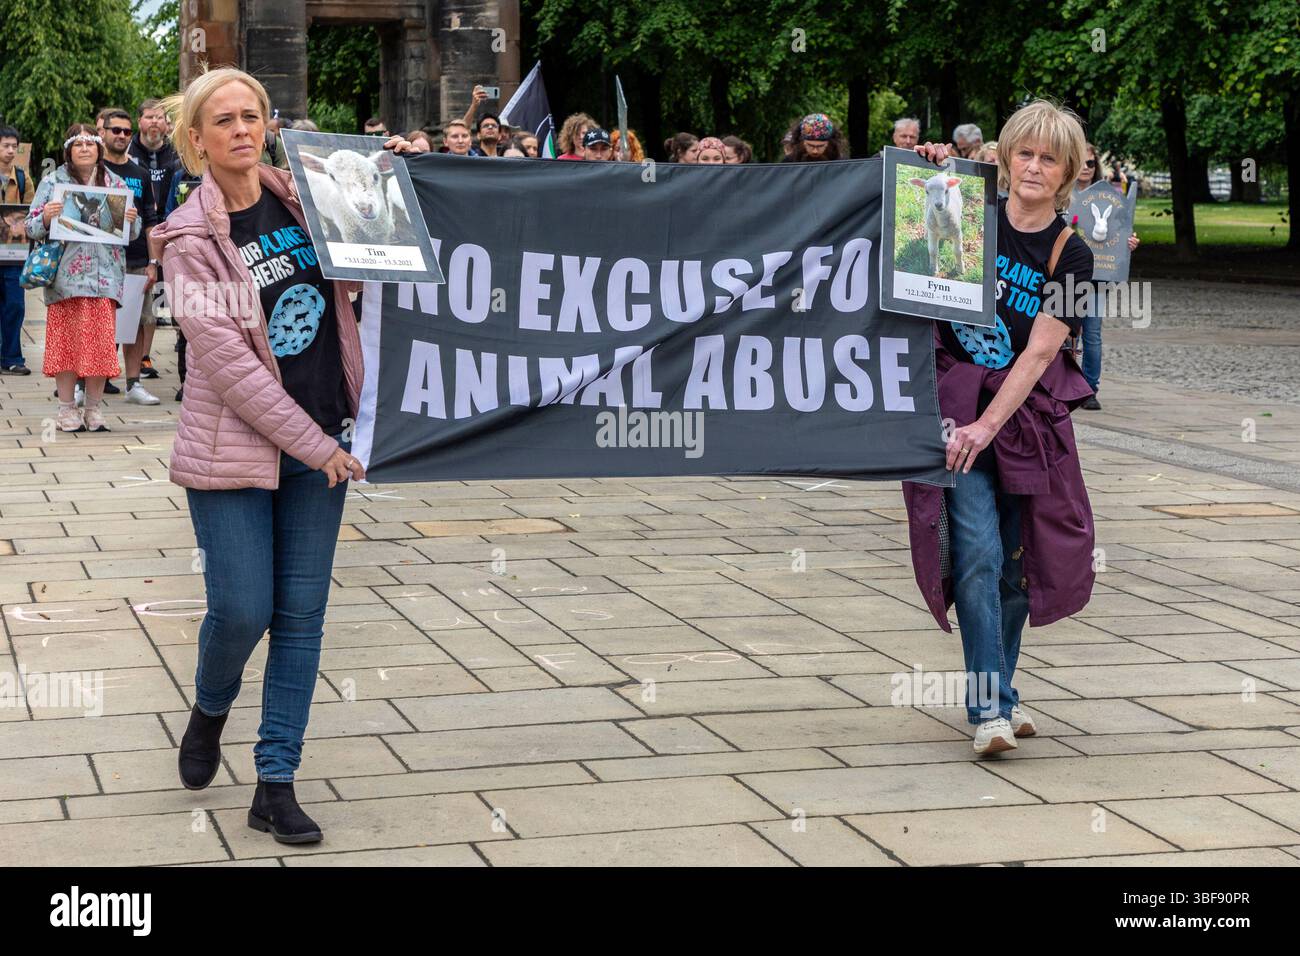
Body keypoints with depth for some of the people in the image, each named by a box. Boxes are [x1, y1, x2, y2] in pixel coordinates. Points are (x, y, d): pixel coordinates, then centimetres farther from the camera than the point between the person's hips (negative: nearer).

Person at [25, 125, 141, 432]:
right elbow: (31, 227, 3)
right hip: (65, 276, -2)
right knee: (66, 340, 0)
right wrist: (45, 217, -18)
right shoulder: (52, 182, 5)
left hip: (104, 276, 2)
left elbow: (131, 233, 15)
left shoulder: (116, 184, 11)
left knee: (102, 342, 0)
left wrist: (131, 220, -7)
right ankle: (67, 409, 10)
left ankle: (93, 409, 11)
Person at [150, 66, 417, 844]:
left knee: (302, 613, 3)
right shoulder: (189, 238, -9)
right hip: (234, 446, -4)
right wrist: (311, 443, -15)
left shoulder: (303, 197, 5)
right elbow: (225, 357, -14)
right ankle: (210, 710, 30)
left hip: (323, 438, 4)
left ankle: (276, 783, 11)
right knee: (242, 610, -5)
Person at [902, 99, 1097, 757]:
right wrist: (926, 176, -3)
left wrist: (988, 425, -20)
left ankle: (995, 693, 24)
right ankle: (990, 709, -11)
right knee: (977, 553, -12)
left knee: (1017, 559, 7)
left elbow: (1038, 353, -10)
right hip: (956, 400, -1)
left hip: (1025, 409, 1)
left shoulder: (1071, 256, -3)